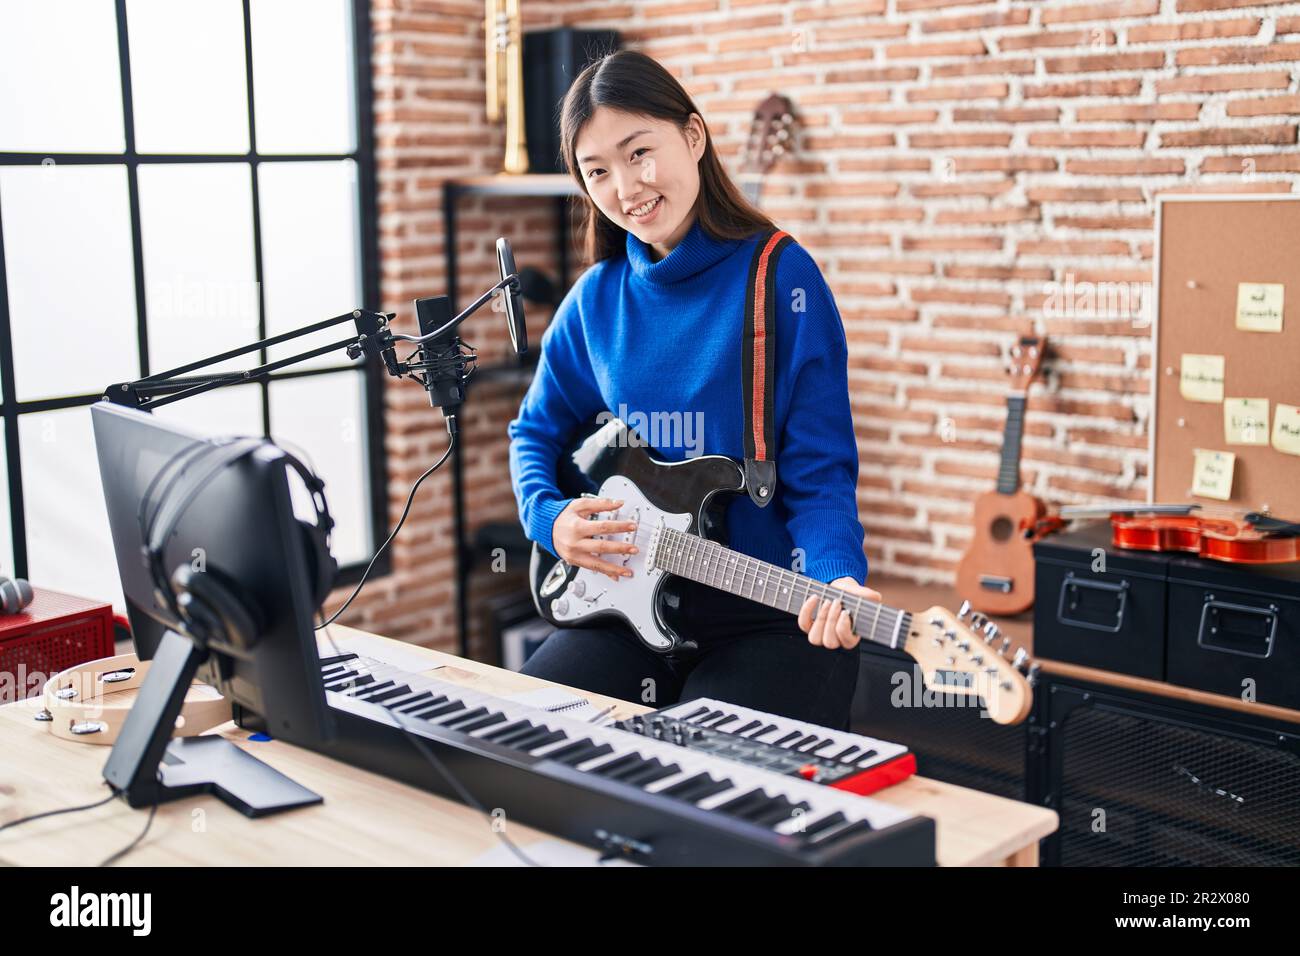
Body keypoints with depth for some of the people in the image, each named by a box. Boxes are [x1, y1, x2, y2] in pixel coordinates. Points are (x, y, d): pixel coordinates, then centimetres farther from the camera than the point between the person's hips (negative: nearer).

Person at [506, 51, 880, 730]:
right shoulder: (595, 299, 5)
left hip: (771, 618, -4)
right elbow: (536, 432, 17)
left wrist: (838, 577, -28)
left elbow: (820, 468, -10)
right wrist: (550, 518, -3)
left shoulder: (781, 276, -8)